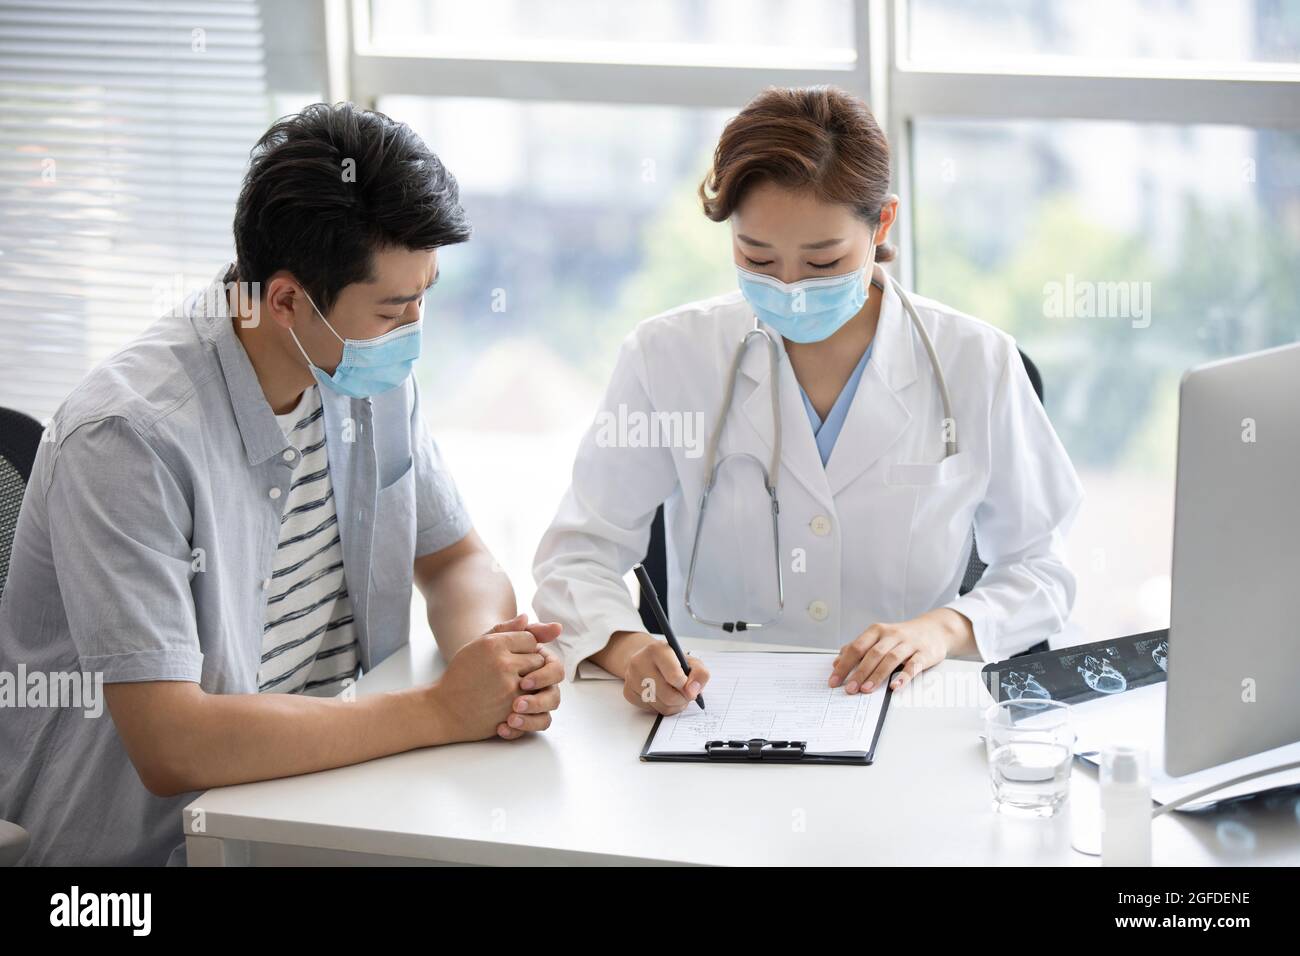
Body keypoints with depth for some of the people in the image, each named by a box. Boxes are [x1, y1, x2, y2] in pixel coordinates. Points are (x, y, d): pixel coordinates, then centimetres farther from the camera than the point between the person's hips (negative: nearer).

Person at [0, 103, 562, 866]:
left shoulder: (374, 374, 0)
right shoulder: (134, 438, -24)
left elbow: (457, 559, 11)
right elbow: (169, 745, -28)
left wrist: (490, 653, -13)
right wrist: (440, 710, -23)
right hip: (148, 840, -7)